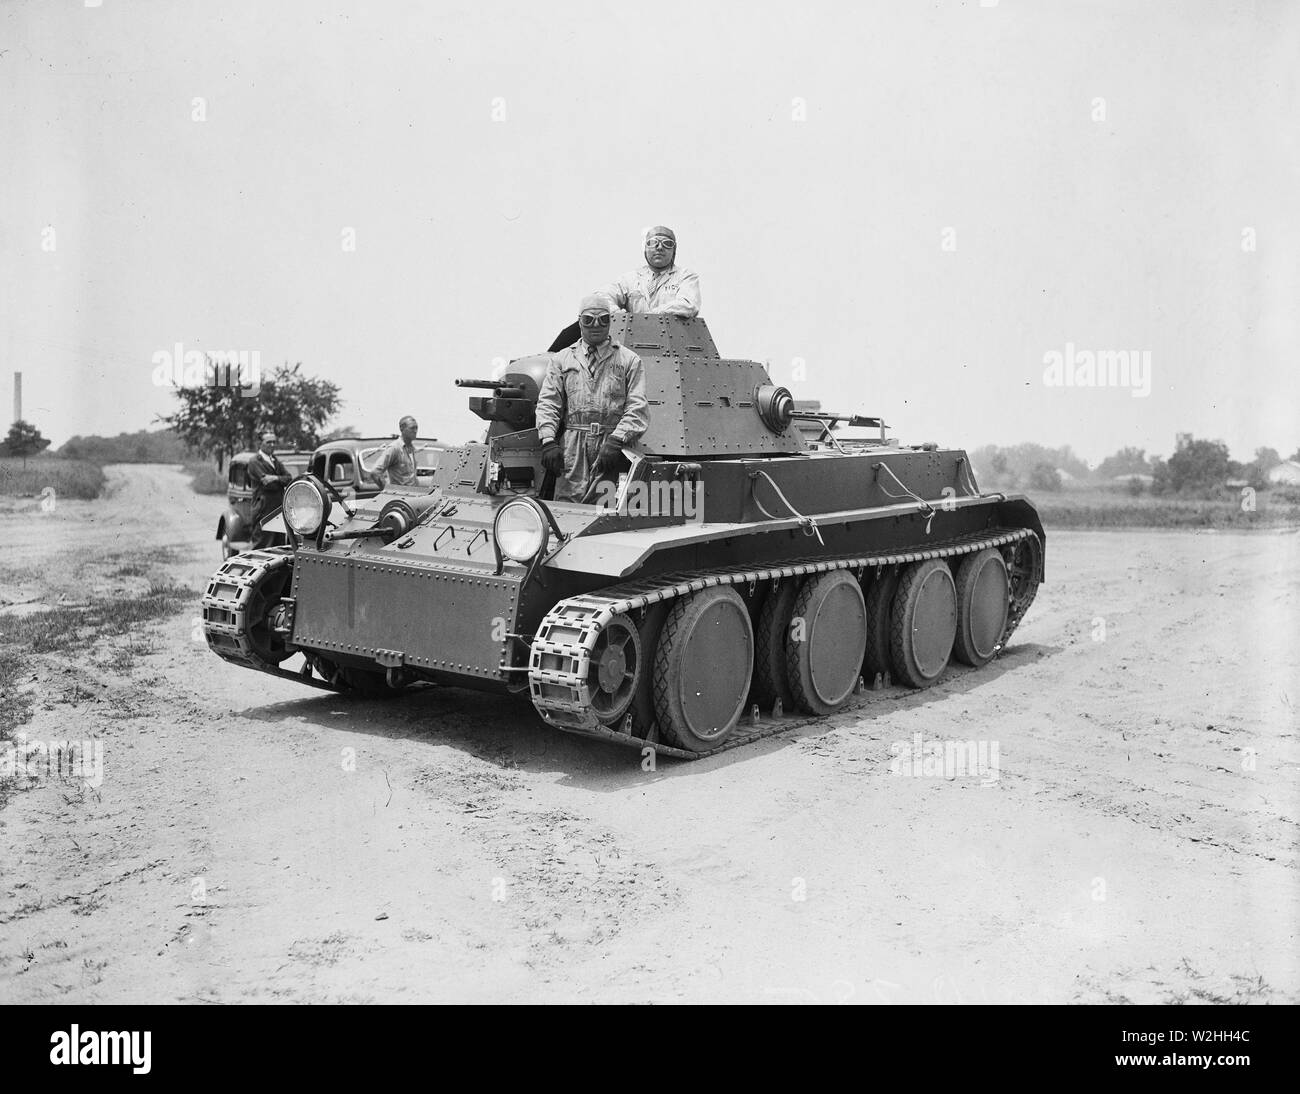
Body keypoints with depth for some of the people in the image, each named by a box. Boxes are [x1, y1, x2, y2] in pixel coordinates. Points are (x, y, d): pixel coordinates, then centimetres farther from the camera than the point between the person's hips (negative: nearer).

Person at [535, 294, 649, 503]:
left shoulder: (629, 360, 12)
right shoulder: (561, 359, 19)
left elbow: (637, 408, 2)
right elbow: (548, 403, 11)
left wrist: (617, 441, -12)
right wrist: (548, 441, -5)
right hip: (571, 449, 1)